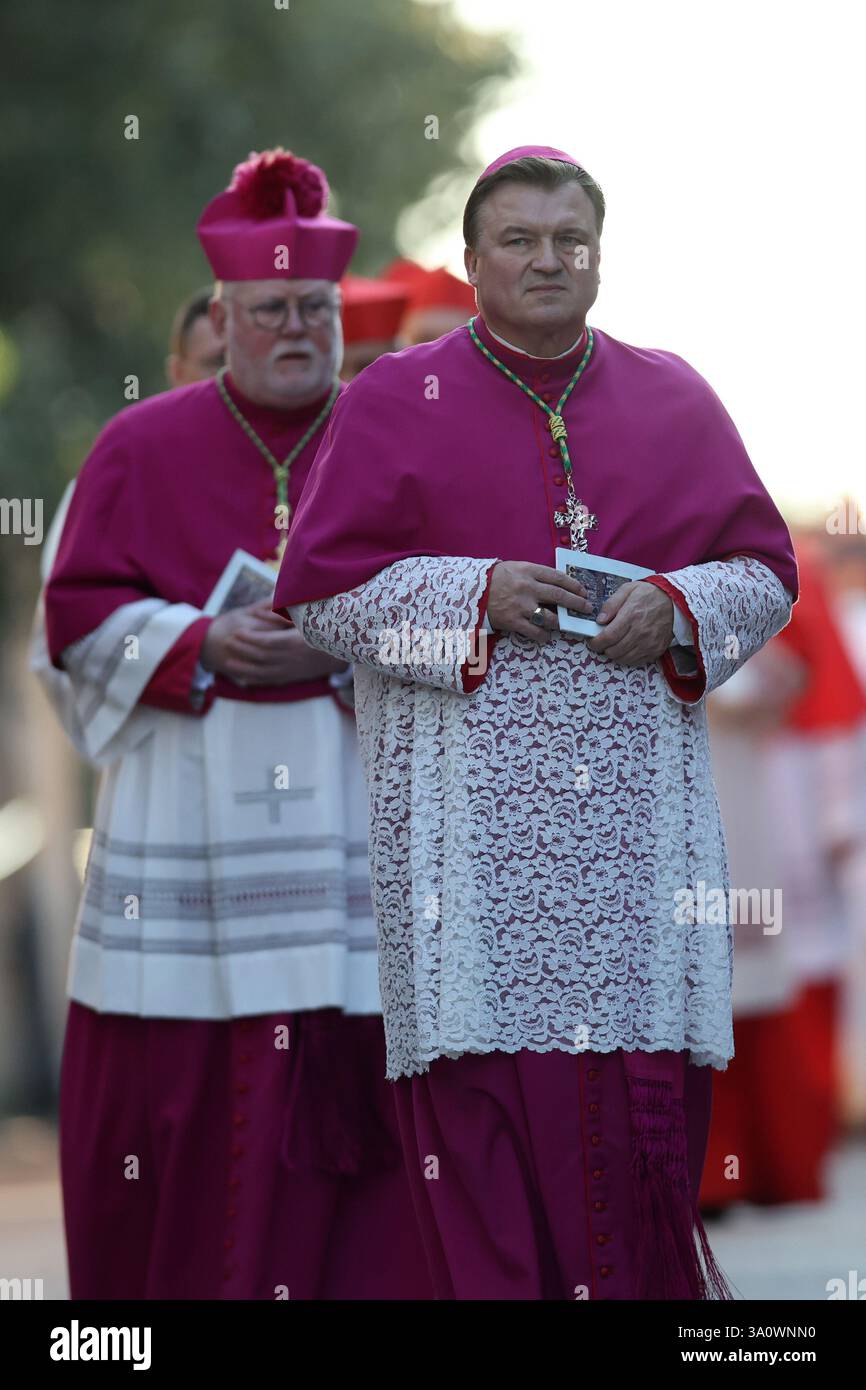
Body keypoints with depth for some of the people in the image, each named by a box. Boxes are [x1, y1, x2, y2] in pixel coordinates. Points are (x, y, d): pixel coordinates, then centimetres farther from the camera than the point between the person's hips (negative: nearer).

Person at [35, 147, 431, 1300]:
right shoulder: (141, 449, 9)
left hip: (354, 808, 0)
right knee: (180, 1083, -2)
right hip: (189, 819, 0)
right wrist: (201, 644, -13)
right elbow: (79, 612, 4)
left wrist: (344, 651, -14)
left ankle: (358, 1280, -3)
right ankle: (174, 1276, 6)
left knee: (353, 1071, -5)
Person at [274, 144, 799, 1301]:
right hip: (470, 803, -2)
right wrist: (472, 595, -11)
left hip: (635, 804, 2)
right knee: (483, 1069, -8)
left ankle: (652, 1285, 7)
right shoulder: (394, 403, 6)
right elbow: (318, 588, 2)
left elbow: (767, 570, 13)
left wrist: (677, 605, -7)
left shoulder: (672, 401, 13)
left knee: (647, 1073, -3)